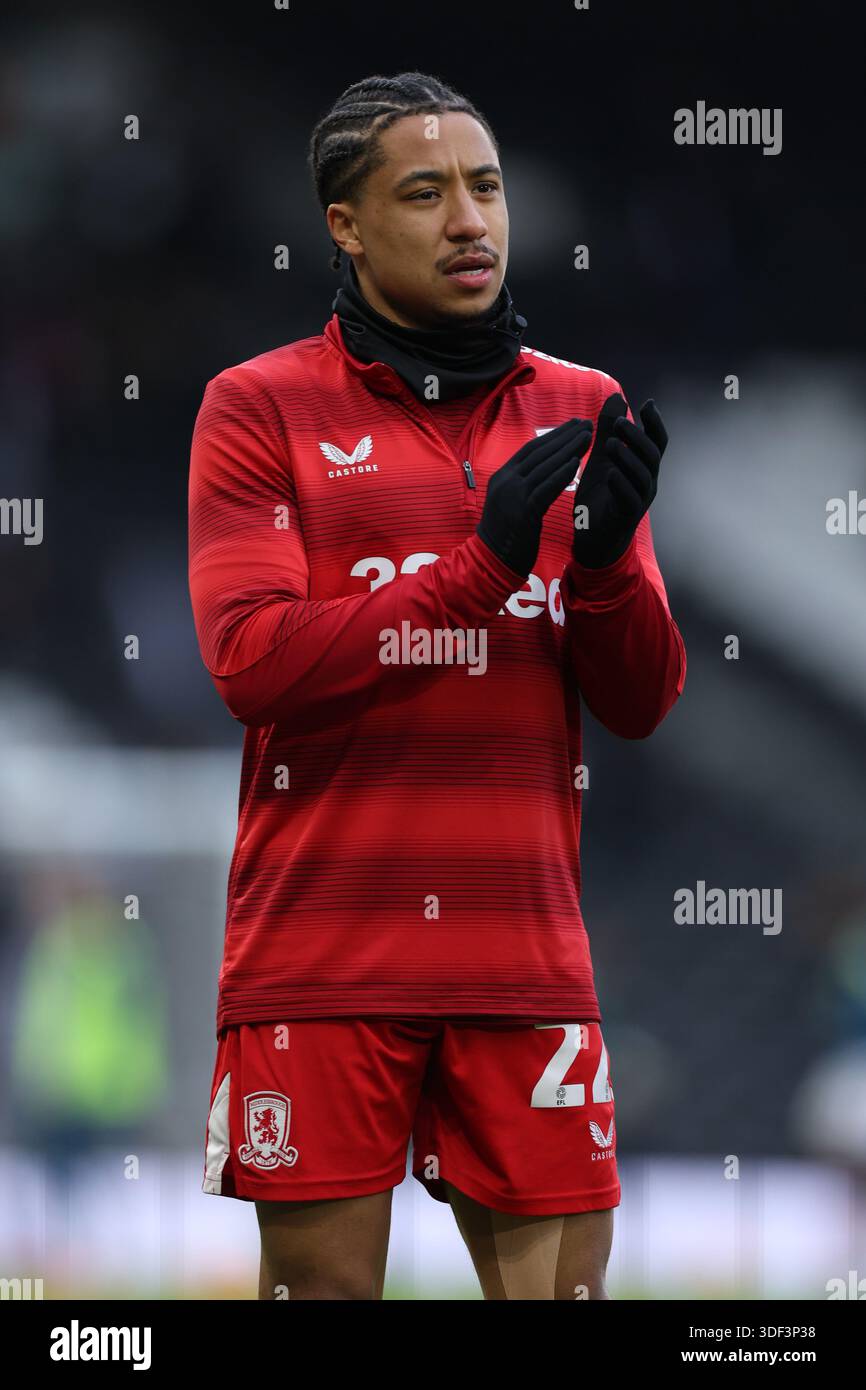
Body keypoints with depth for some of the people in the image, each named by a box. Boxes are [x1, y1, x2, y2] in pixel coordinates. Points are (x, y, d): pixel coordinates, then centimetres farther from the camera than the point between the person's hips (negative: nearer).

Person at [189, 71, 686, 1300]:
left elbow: (642, 703, 8)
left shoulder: (578, 410, 12)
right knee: (323, 1282, -2)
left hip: (524, 955, 3)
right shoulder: (260, 406, 2)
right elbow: (250, 661, -10)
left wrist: (606, 554, -12)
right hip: (319, 954, -3)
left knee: (560, 1279, 1)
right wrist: (478, 566, -17)